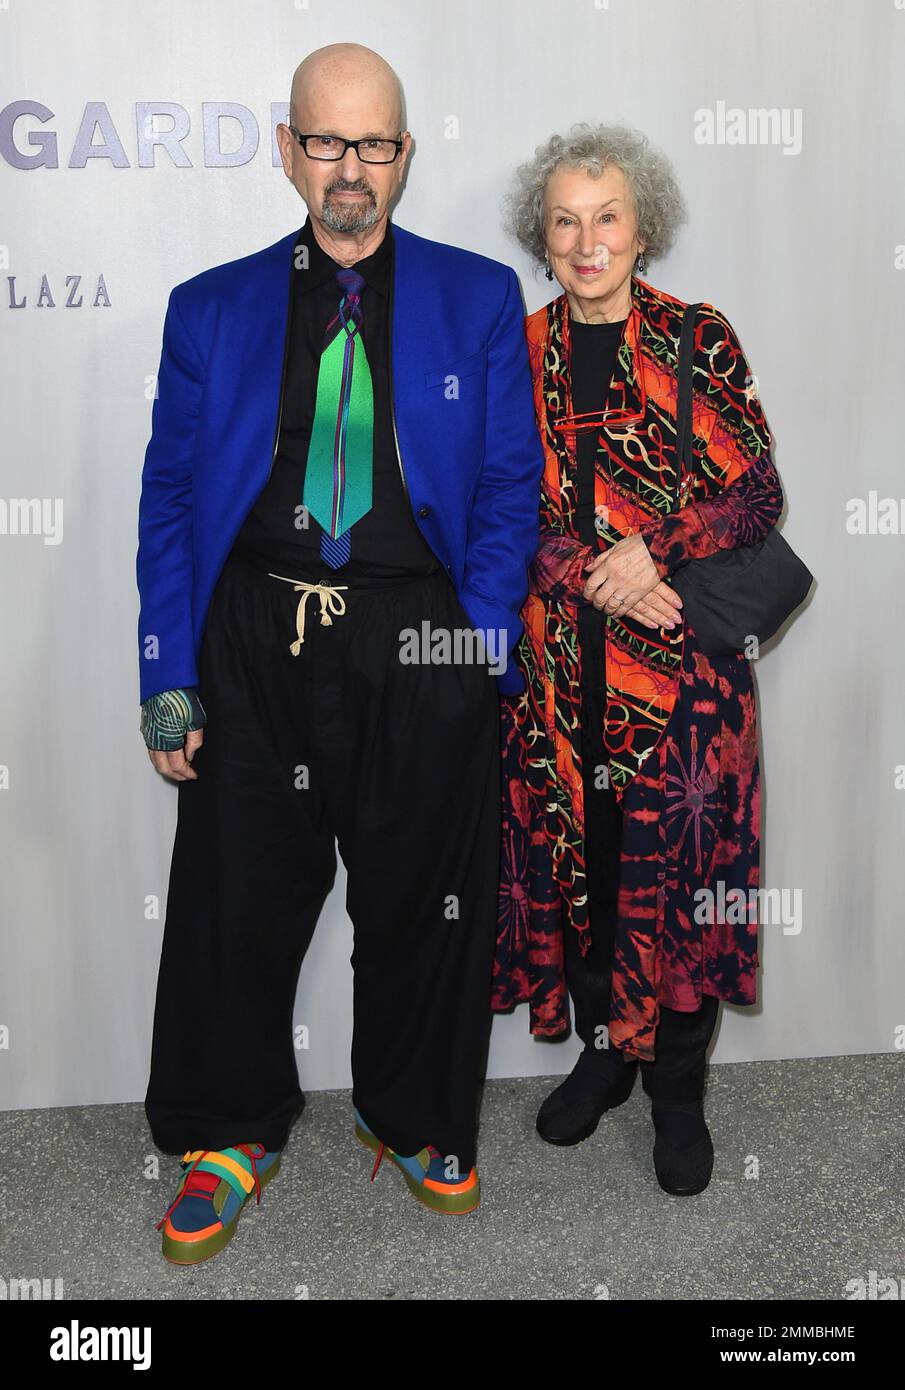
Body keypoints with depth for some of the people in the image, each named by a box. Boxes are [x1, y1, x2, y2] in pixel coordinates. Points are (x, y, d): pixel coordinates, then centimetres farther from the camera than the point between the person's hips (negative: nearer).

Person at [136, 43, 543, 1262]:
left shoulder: (479, 299, 7)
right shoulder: (209, 308, 10)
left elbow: (512, 487, 5)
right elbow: (168, 498, 8)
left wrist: (482, 650, -6)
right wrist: (168, 675, 0)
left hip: (419, 639, 0)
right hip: (255, 645, 1)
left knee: (423, 901, 10)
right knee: (236, 900, 7)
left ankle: (415, 1121, 35)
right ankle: (233, 1137, 30)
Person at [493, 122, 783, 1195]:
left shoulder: (699, 340, 1)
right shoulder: (517, 352, 7)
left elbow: (758, 493, -2)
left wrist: (654, 551, -17)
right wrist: (591, 573, -13)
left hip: (680, 663, -2)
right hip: (555, 661, 2)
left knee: (679, 868, 1)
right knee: (573, 860, 9)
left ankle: (677, 1090, 20)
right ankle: (601, 1052, 31)